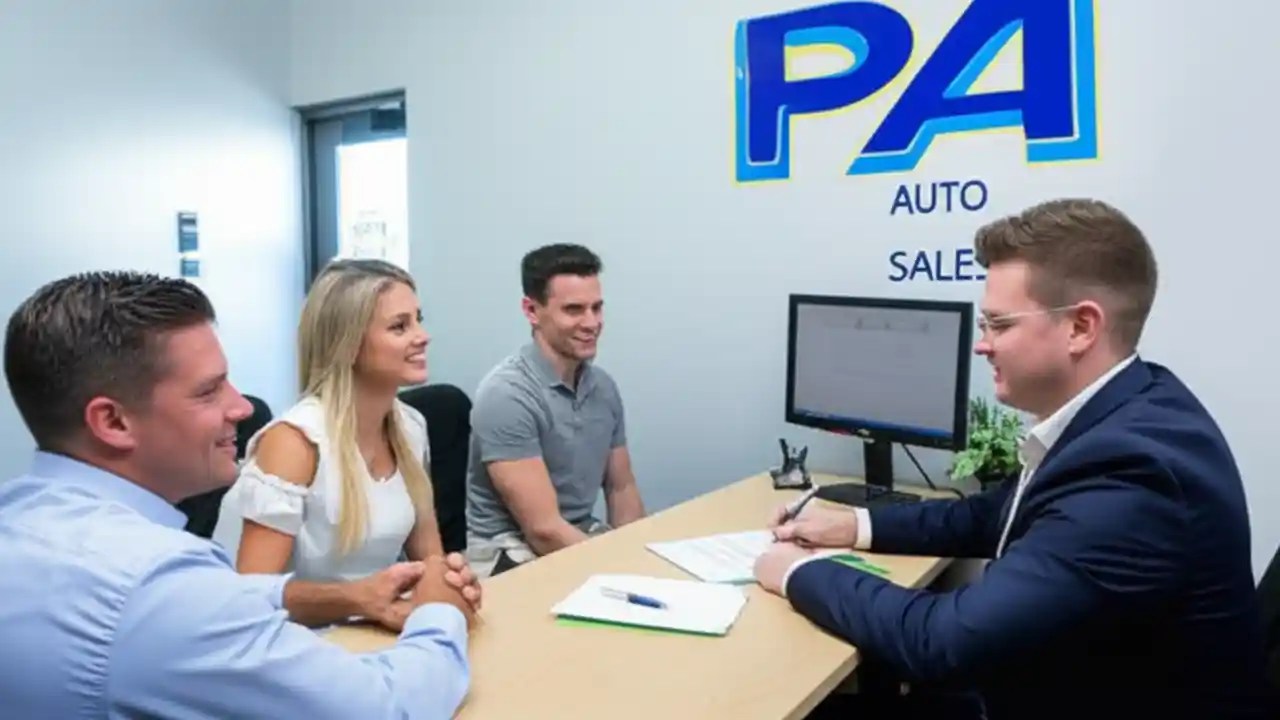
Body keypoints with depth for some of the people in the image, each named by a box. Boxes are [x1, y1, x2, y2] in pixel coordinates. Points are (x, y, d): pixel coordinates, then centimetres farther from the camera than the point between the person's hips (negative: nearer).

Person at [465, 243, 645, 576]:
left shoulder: (603, 386, 3)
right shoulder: (506, 394, -19)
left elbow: (622, 489, 10)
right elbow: (544, 529, -22)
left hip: (584, 538, 7)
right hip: (512, 552, -7)